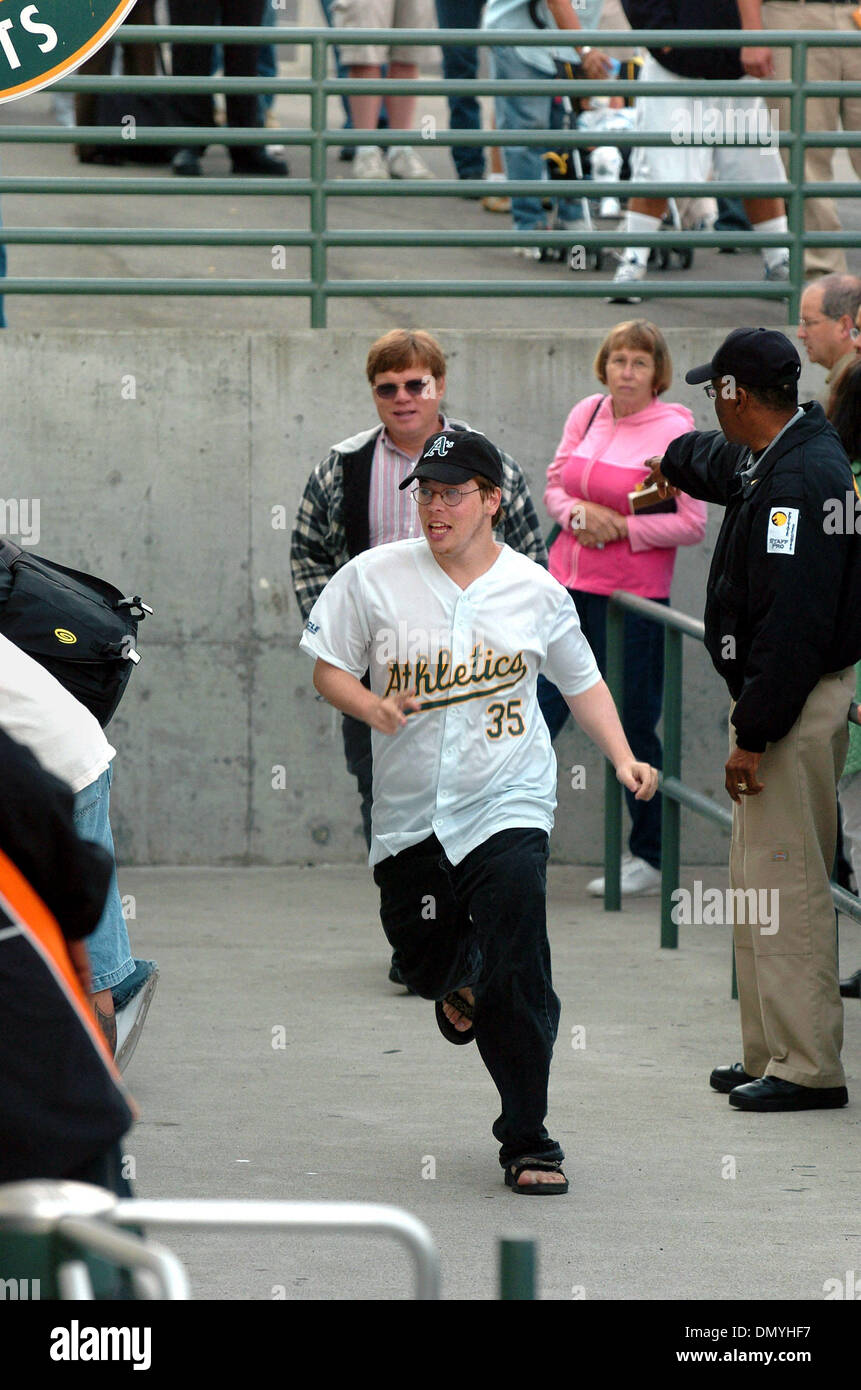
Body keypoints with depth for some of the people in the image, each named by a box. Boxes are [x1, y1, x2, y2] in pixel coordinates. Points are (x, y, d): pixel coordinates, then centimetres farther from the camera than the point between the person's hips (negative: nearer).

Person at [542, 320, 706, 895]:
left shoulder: (674, 432, -8)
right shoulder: (586, 414, 7)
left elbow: (693, 524, -9)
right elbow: (554, 485, 15)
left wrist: (622, 527, -14)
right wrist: (579, 513, -6)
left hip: (632, 596, -5)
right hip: (569, 586, 5)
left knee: (633, 726, 3)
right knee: (538, 712, 0)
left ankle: (649, 859, 17)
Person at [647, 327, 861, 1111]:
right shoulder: (767, 460, 11)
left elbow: (793, 624, -27)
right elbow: (719, 462, 39)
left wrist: (753, 736, -25)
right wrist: (668, 462, 61)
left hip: (795, 705, -11)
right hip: (775, 700, 11)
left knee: (786, 885, -9)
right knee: (761, 884, 15)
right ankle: (770, 1053, 21)